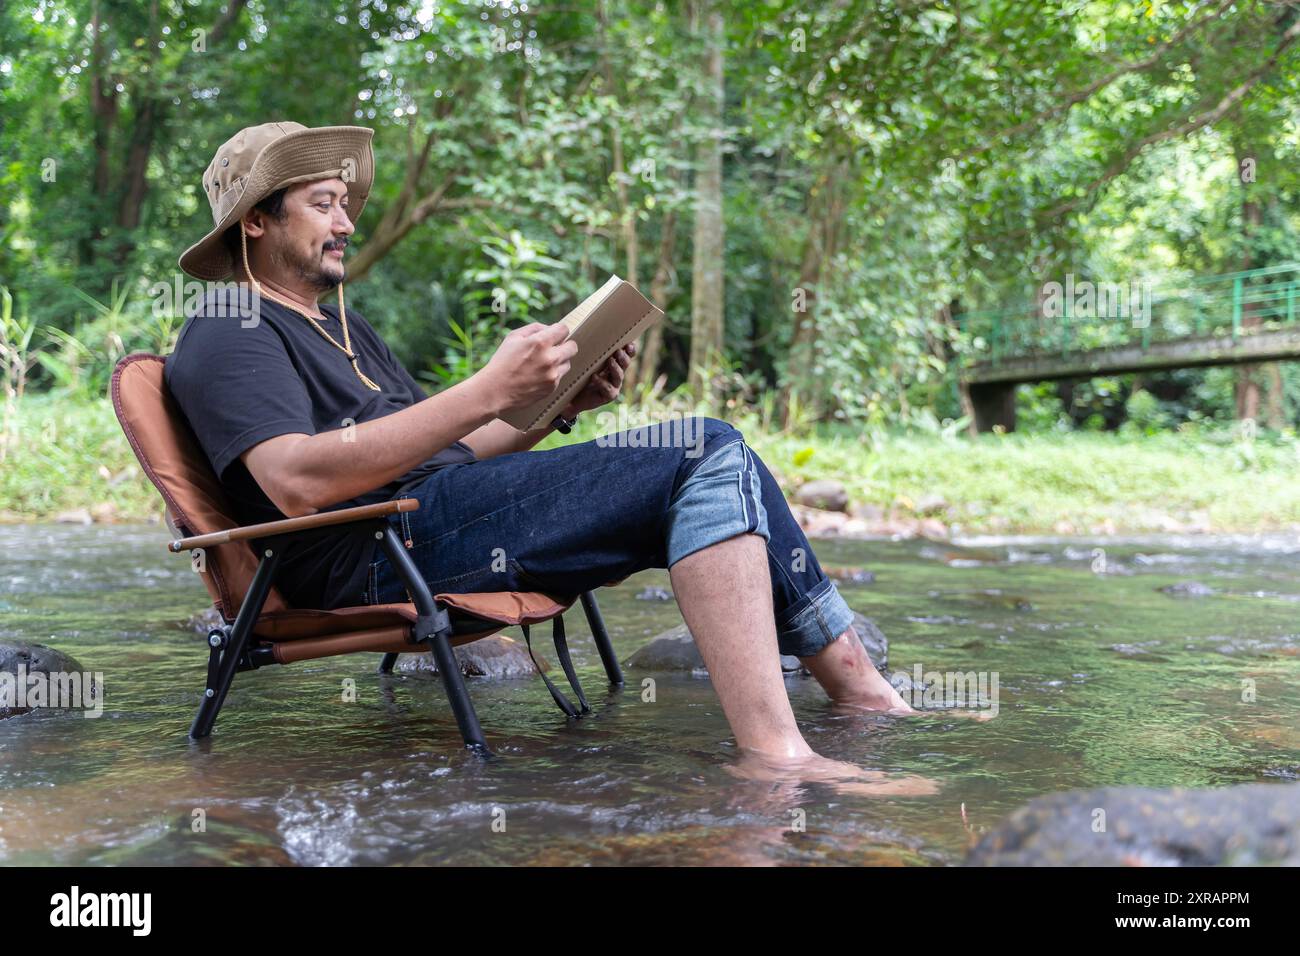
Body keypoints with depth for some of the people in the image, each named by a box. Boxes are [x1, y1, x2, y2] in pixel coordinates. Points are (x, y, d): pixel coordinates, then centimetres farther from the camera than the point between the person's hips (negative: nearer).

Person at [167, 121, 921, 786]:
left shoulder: (342, 330, 31)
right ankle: (776, 754, -30)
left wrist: (559, 406, 7)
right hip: (378, 546, -9)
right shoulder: (227, 334, 2)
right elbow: (298, 482, -17)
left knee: (713, 452, 1)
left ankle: (862, 692, -2)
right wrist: (490, 392, -22)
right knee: (704, 460, -20)